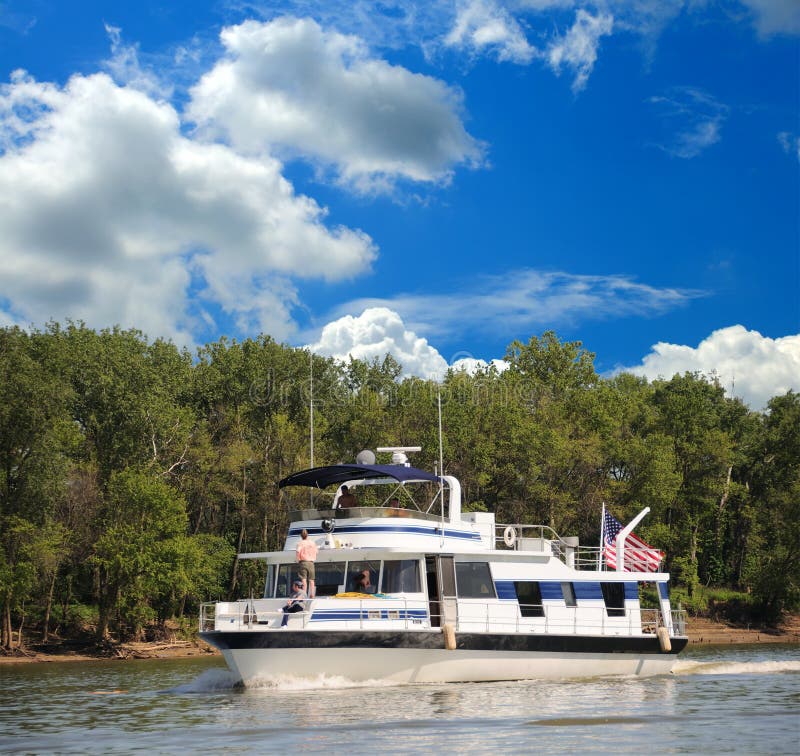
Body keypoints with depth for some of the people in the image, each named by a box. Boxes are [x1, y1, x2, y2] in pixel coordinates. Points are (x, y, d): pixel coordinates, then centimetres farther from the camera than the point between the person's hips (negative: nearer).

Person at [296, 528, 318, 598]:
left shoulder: (300, 543, -4)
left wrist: (298, 559, -4)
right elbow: (316, 552, 13)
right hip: (311, 562, 4)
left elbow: (298, 551, -18)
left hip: (303, 562, -4)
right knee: (311, 580, 8)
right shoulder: (312, 543, 10)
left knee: (304, 580, -6)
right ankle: (312, 594, 7)